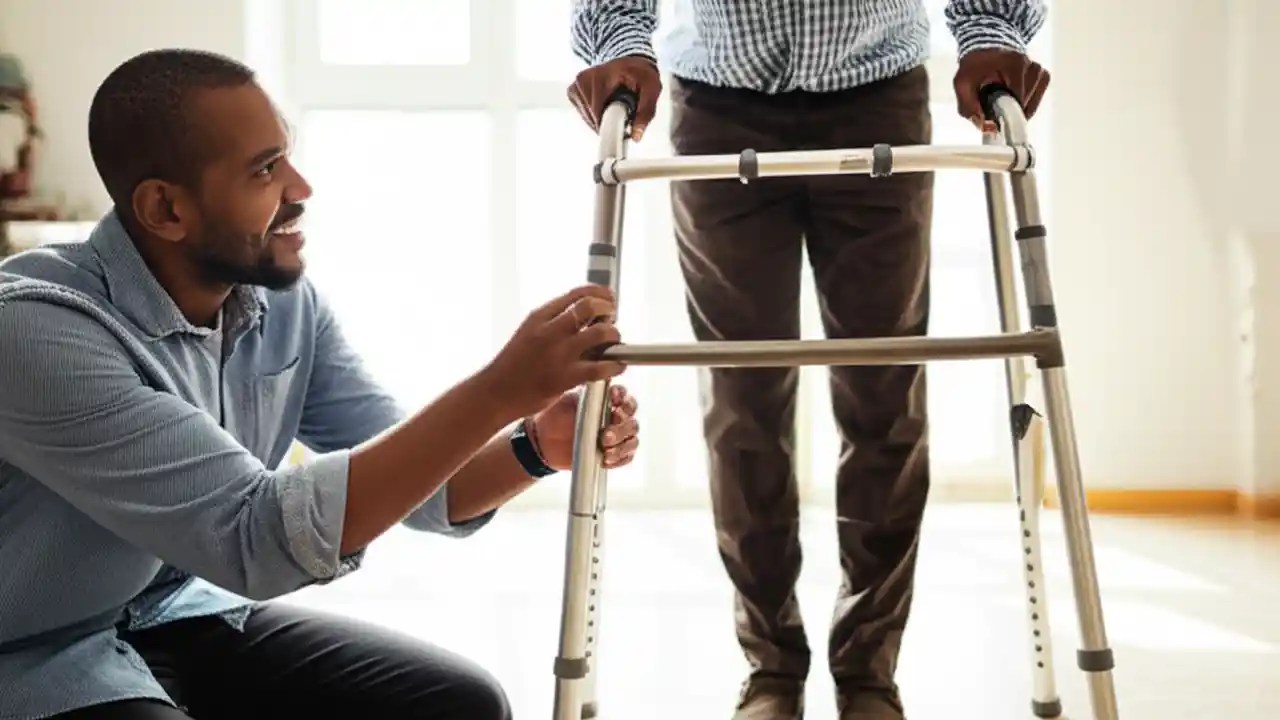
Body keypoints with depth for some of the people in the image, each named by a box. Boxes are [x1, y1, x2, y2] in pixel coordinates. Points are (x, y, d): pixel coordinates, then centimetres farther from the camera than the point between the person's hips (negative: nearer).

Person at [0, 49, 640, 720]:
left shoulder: (286, 301, -5)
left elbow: (416, 485, -1)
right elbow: (258, 537, -32)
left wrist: (536, 445, -22)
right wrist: (499, 391, -36)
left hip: (185, 617, 7)